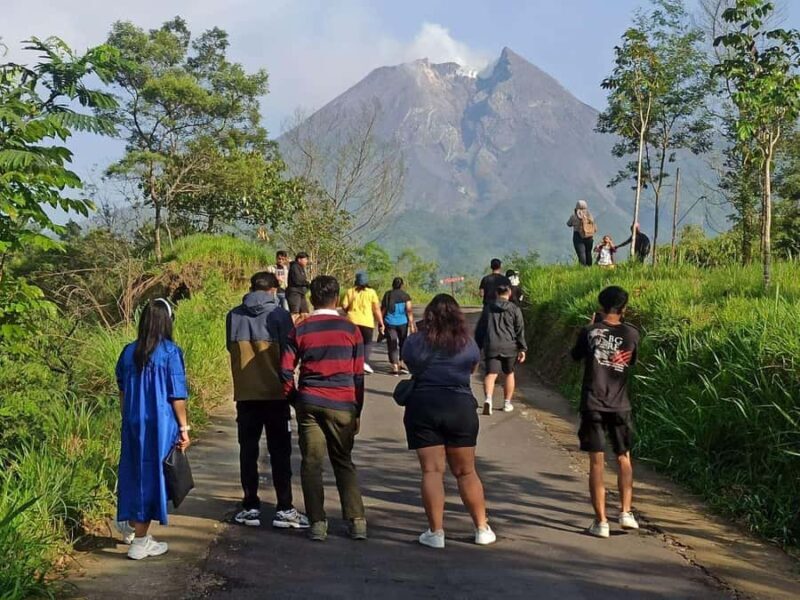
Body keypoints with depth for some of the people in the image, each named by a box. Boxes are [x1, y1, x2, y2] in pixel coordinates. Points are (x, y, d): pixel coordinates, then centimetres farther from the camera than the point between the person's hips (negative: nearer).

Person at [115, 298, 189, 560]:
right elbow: (177, 396, -9)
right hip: (160, 425, -4)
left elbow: (122, 391, 12)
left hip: (132, 423, 4)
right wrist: (183, 428, 0)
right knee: (153, 475, 4)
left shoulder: (129, 352, 3)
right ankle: (139, 541, 10)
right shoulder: (170, 352, -10)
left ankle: (129, 522, 32)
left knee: (134, 472, 21)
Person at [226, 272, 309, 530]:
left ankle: (251, 507, 13)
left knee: (248, 451, 10)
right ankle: (284, 509, 4)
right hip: (275, 393, -2)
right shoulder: (279, 315, -8)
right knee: (280, 453, 5)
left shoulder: (234, 316, 1)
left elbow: (232, 348, 11)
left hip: (245, 394, 3)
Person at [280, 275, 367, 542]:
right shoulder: (350, 329, 2)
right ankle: (356, 521, 8)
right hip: (342, 405, 1)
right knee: (344, 463, 12)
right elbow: (358, 375, 5)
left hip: (309, 404, 0)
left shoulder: (300, 330, 1)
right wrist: (357, 412, 12)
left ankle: (317, 523, 4)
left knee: (311, 464, 6)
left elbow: (285, 370, -1)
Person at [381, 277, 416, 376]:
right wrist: (412, 324, -5)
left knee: (392, 345, 2)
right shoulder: (405, 296, -1)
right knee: (403, 344, 17)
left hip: (390, 323, 0)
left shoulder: (387, 295, 3)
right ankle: (401, 365, 13)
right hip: (402, 323, 0)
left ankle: (395, 368, -3)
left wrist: (381, 323, 9)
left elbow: (383, 310, 3)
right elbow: (409, 311, -7)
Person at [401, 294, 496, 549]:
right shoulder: (468, 343, 0)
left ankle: (436, 533, 0)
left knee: (432, 471, 2)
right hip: (460, 408, 1)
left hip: (423, 408, -1)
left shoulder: (415, 341, -3)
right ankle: (482, 529, 18)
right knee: (466, 471, 12)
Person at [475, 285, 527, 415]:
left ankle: (488, 399, -30)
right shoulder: (515, 309, 4)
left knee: (491, 374, -5)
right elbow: (520, 331, -2)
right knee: (509, 373, 17)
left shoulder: (488, 309, 10)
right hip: (509, 347, 0)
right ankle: (507, 403, 21)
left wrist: (478, 347, 21)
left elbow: (479, 330, 13)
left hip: (491, 347, 0)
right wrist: (522, 349, -1)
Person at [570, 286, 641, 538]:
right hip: (620, 406, 2)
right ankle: (625, 512, 13)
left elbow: (575, 356, 12)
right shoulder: (632, 333, -2)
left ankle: (601, 522, 0)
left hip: (593, 405, -1)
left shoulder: (589, 332, -7)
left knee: (597, 463, 1)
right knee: (624, 458, 19)